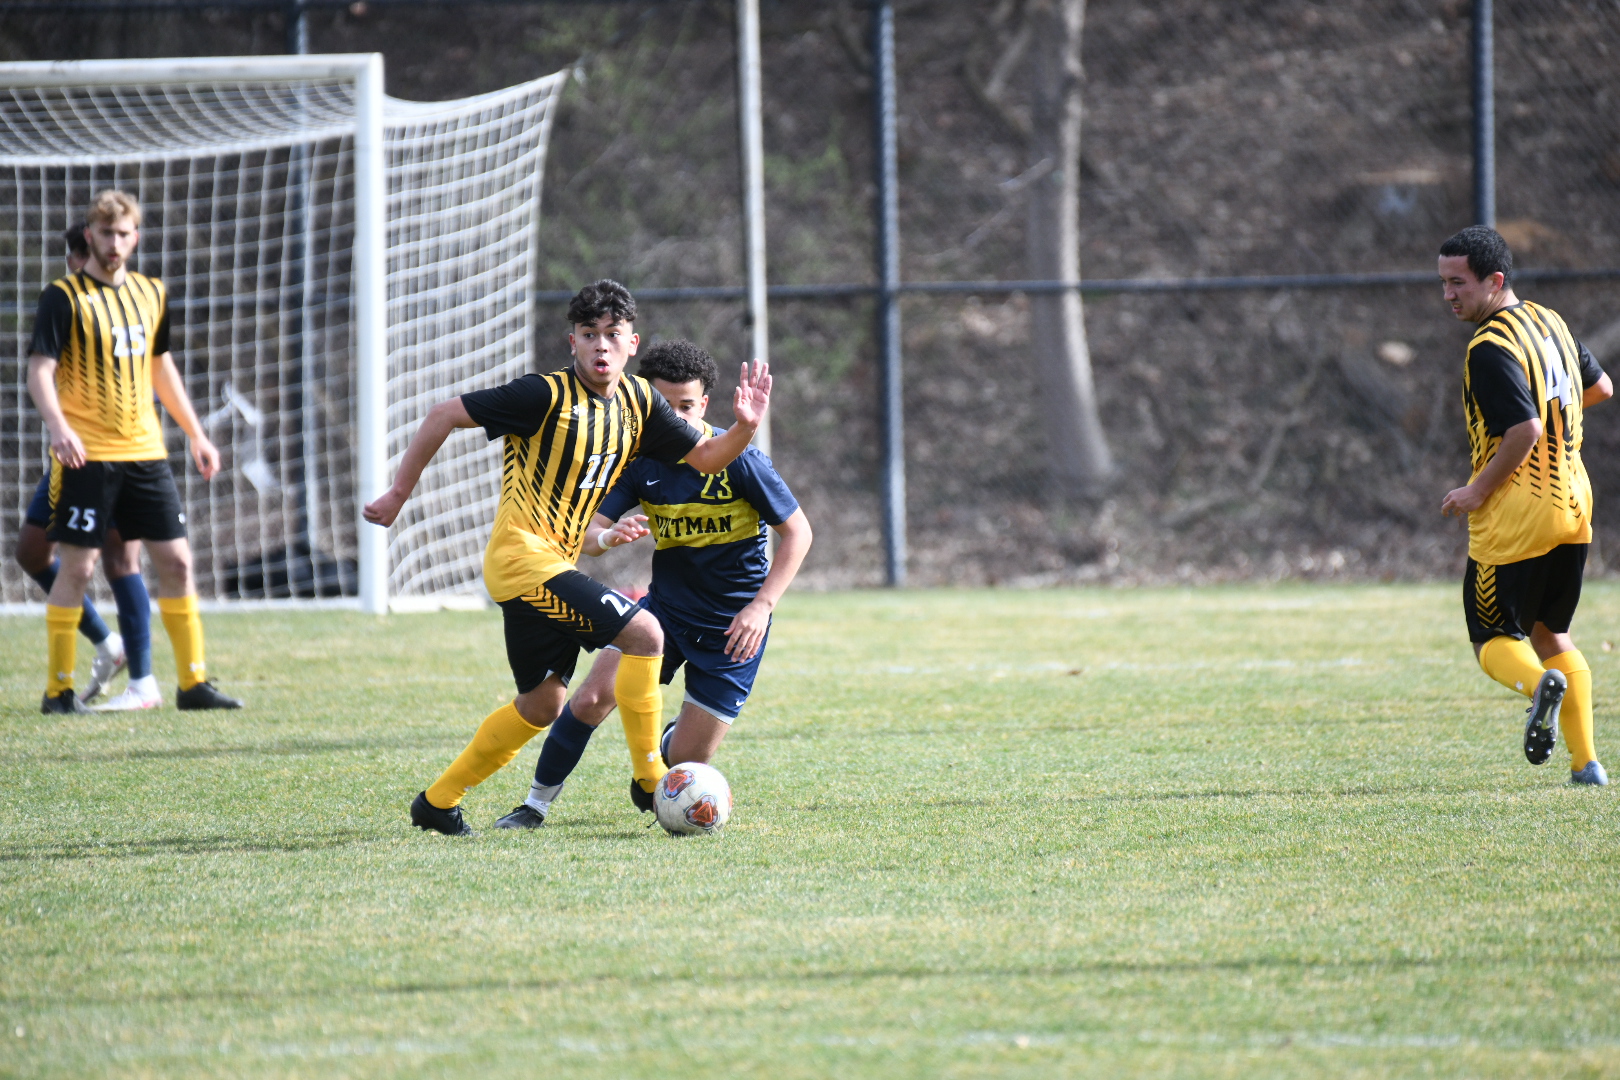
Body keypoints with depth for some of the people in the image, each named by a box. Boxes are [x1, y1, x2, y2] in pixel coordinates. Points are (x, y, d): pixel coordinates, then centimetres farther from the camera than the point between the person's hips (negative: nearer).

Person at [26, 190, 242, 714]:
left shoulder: (151, 294, 13)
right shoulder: (64, 297, -5)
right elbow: (40, 370, -12)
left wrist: (195, 434, 23)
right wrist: (58, 428, -28)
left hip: (145, 453, 5)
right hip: (88, 454, -5)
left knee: (176, 560, 2)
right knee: (78, 566, -4)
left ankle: (193, 682, 8)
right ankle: (58, 688, 5)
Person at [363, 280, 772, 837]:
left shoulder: (638, 401, 8)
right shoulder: (547, 395, -14)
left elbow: (705, 456, 11)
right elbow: (444, 416, -9)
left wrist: (744, 428, -10)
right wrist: (398, 494, -5)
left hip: (558, 562, 9)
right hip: (523, 556, -9)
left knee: (542, 703, 15)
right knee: (644, 634, -18)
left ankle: (437, 802, 24)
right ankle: (649, 779, -8)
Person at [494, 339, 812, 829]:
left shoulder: (738, 461, -17)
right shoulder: (641, 461, -6)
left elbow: (797, 532, -11)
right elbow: (588, 534, -6)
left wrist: (762, 606, -19)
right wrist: (609, 536, -32)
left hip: (730, 624, -3)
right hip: (666, 606, 3)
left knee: (686, 759, -2)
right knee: (595, 695, -18)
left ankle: (667, 748, 36)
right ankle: (537, 802, -1)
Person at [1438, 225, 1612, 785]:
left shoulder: (1490, 348, -17)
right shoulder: (1550, 321, 10)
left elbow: (1525, 429, -25)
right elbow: (1600, 388, 22)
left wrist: (1478, 492, -15)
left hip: (1516, 513, -8)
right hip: (1573, 506, 8)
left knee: (1493, 640, 4)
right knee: (1551, 632, 18)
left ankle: (1539, 683, -28)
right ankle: (1586, 761, 10)